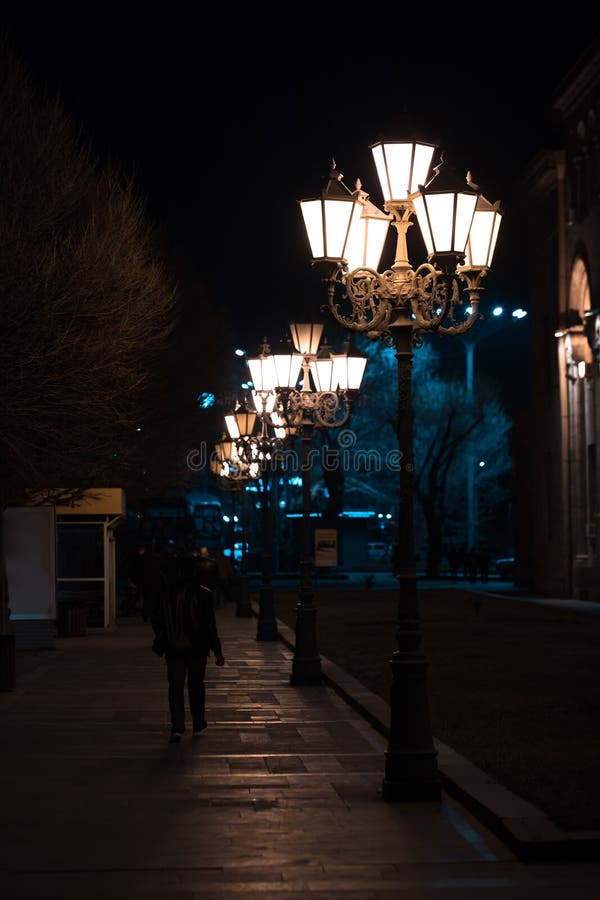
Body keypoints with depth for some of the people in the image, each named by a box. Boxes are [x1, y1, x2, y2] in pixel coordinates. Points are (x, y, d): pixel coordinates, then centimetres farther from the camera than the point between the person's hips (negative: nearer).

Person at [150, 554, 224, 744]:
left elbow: (155, 618, 6)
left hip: (174, 649, 1)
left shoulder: (167, 593, -2)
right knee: (196, 686, 16)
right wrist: (217, 651, -7)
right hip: (197, 649, -1)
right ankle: (198, 725, 26)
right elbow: (210, 625, -11)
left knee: (175, 687, 3)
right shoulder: (203, 594, -9)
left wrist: (162, 638, 23)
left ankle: (177, 728, -9)